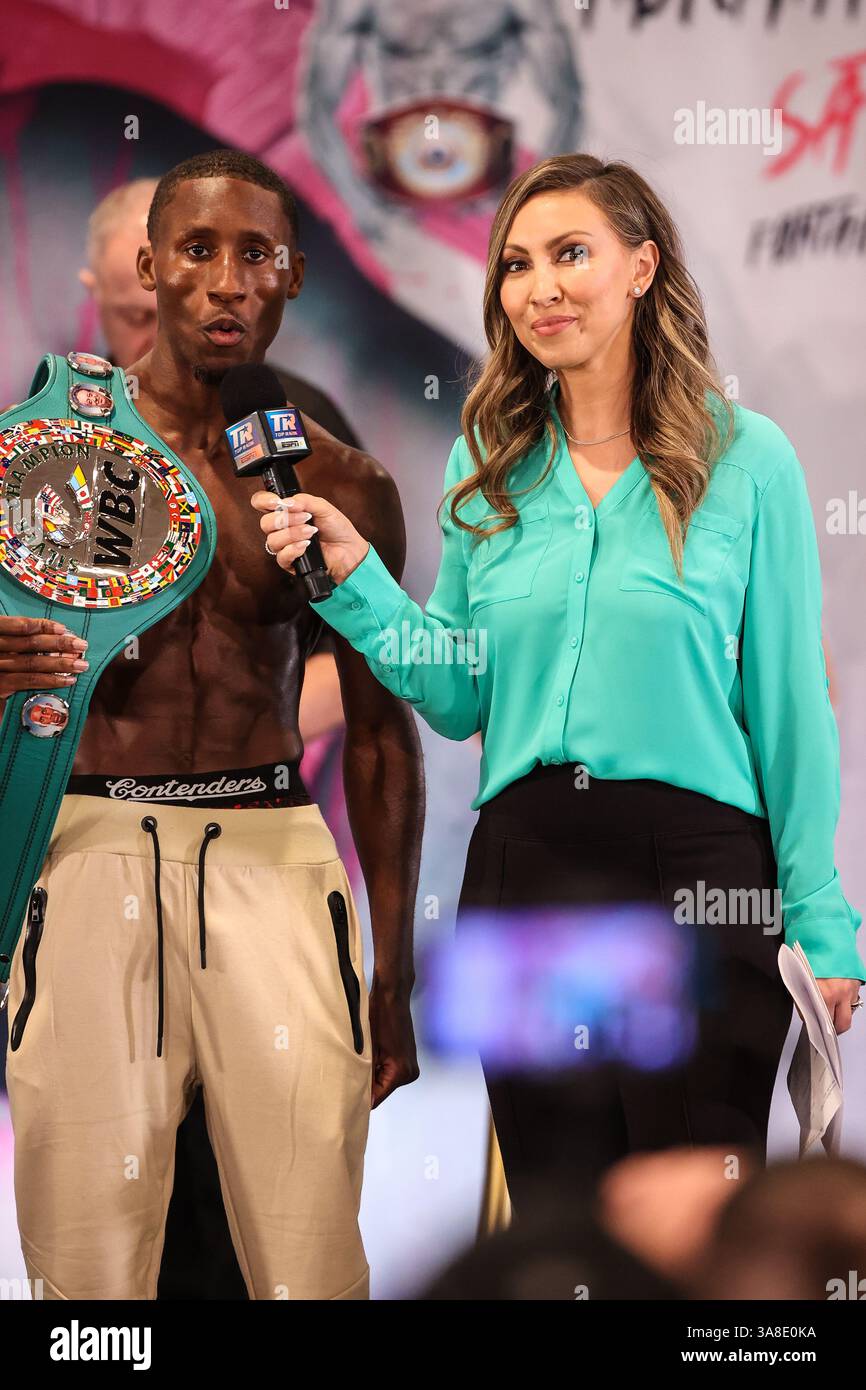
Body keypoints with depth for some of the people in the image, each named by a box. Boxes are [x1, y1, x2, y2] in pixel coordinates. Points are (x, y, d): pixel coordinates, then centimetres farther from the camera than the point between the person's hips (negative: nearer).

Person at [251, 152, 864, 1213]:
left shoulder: (744, 458, -2)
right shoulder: (489, 465, 9)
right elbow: (460, 698, 12)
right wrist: (353, 572, -1)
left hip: (696, 864, -3)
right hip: (523, 868, 4)